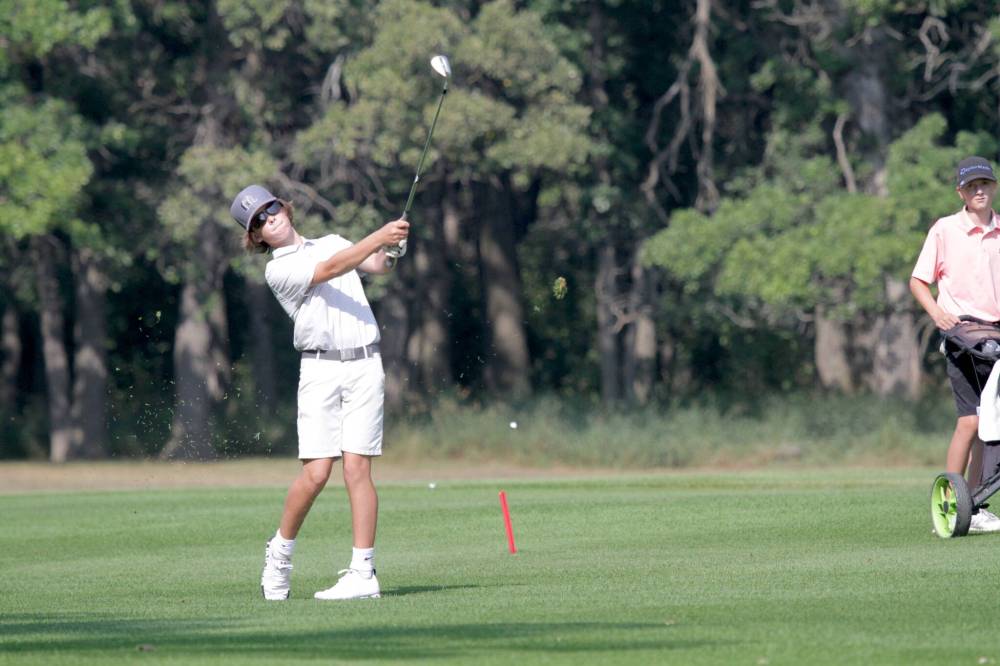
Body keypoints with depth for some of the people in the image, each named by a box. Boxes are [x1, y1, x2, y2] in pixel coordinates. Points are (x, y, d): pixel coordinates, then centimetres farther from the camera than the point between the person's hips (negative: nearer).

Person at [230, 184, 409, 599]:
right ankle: (280, 552, 12)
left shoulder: (333, 241, 20)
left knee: (357, 468, -6)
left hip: (364, 366, 3)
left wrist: (392, 247, -14)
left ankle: (362, 572, -8)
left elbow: (379, 266, 8)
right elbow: (329, 270, -14)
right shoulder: (278, 271, 1)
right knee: (316, 473, -10)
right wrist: (378, 237, -23)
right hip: (320, 370, -3)